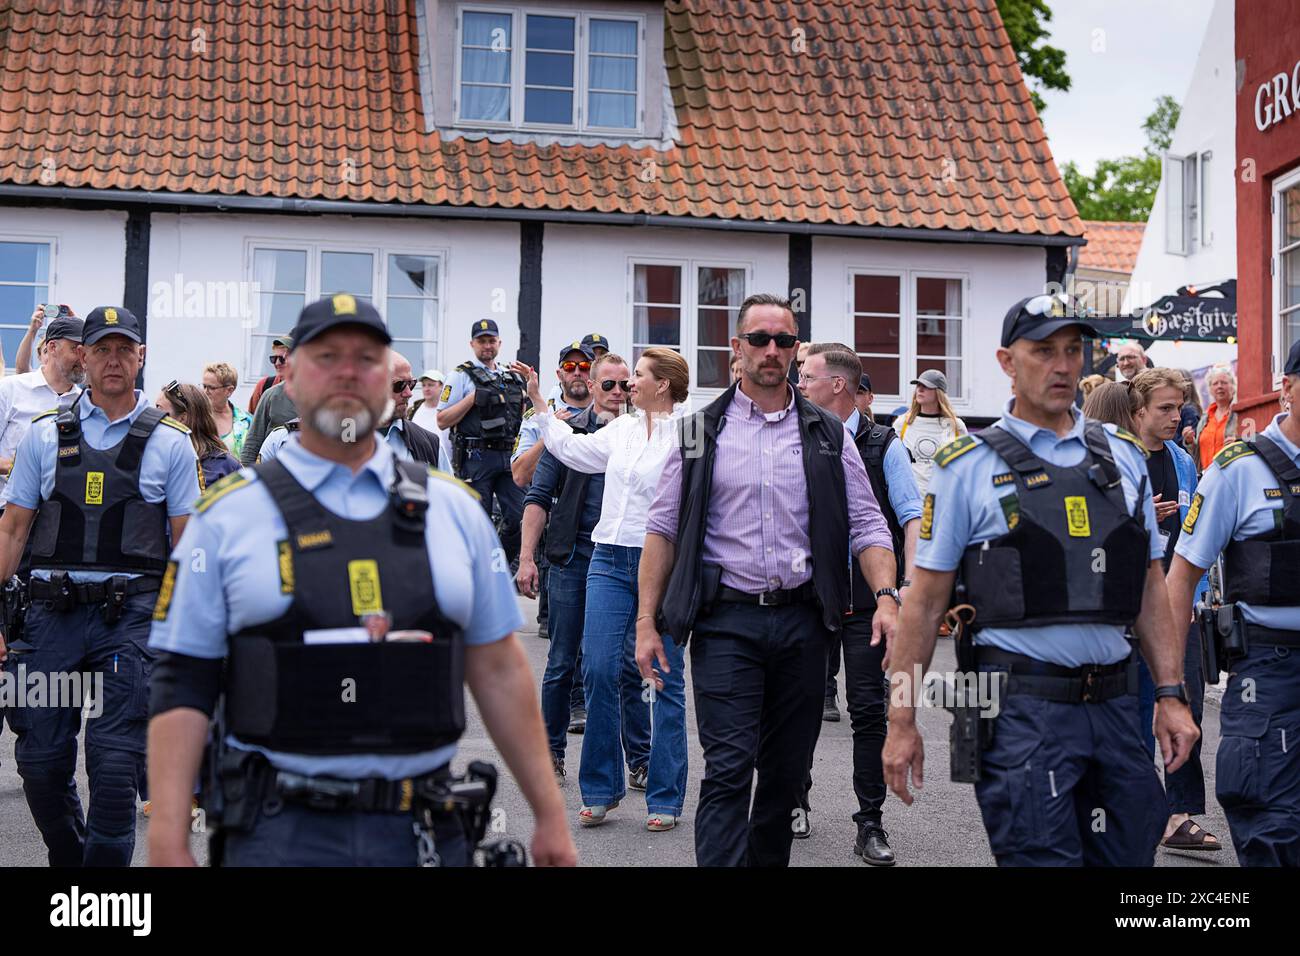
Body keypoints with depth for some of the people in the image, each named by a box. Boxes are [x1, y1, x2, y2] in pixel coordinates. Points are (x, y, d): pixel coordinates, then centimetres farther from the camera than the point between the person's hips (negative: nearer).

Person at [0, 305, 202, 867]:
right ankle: (68, 860, 26)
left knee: (114, 766, -9)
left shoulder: (170, 442, 6)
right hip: (54, 611, 2)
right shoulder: (46, 435, 10)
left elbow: (187, 542, 6)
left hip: (132, 614, -2)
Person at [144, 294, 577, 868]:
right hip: (282, 834, -2)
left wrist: (550, 815, 8)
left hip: (423, 832, 3)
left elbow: (499, 672, 11)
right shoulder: (228, 515, 2)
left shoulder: (453, 510, 9)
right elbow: (181, 688, -1)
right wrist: (168, 844, -9)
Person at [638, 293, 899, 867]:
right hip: (726, 620, -2)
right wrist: (647, 622, -1)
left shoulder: (828, 435, 9)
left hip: (802, 620, 2)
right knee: (728, 771, -10)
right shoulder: (700, 432, 6)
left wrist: (886, 597, -10)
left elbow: (866, 525, 7)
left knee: (786, 770, 10)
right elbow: (663, 530, 6)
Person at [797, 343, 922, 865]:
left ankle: (870, 825, 5)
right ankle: (795, 802, 25)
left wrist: (908, 584, -19)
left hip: (868, 599, -3)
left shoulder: (882, 445, -1)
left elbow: (912, 516, -7)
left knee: (869, 710, -2)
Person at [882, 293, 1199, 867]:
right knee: (1042, 857, -4)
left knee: (1128, 853, 12)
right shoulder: (968, 465, -1)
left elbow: (1150, 587, 15)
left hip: (1113, 704, 5)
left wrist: (1171, 695, 6)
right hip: (1021, 708, -5)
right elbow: (926, 600, -1)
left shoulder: (1123, 457, 12)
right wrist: (901, 722, -4)